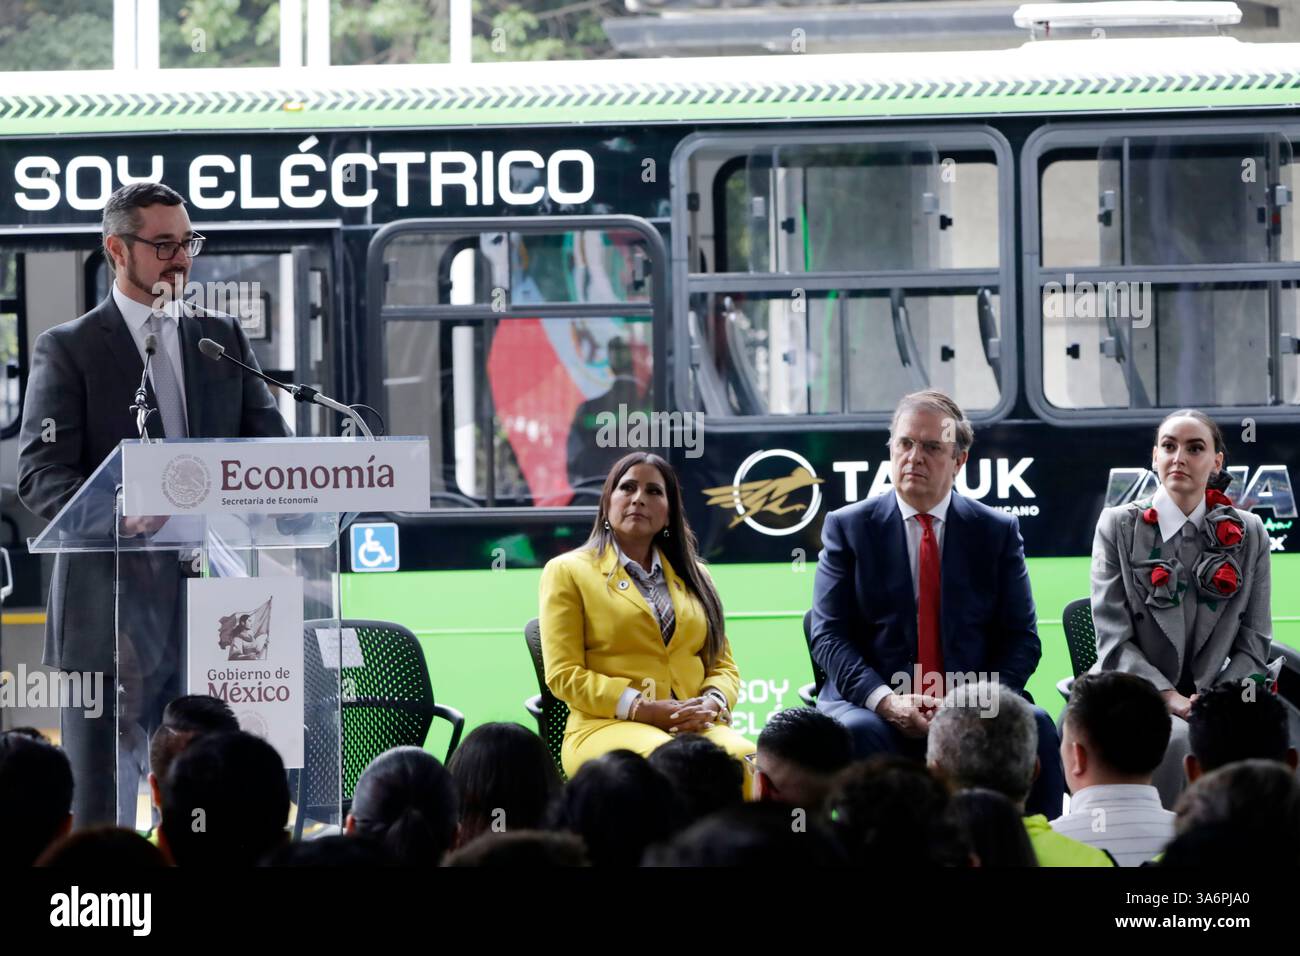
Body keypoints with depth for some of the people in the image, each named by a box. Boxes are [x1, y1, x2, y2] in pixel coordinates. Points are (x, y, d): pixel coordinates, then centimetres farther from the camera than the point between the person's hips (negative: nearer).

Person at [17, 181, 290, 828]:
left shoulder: (223, 339, 15)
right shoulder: (68, 350, 1)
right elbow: (40, 477, -8)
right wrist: (121, 513, -27)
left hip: (209, 598, 4)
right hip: (109, 604, -4)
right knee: (101, 805, -3)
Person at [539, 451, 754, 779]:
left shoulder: (694, 576, 25)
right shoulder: (568, 572, 11)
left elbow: (723, 666, 21)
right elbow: (563, 674, 2)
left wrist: (711, 705, -4)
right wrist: (644, 710, -11)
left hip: (696, 726, 4)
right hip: (607, 727, -4)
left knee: (743, 759, -34)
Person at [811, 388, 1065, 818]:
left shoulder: (998, 531, 11)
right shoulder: (848, 528, 8)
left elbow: (1021, 638, 7)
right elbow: (828, 637, 0)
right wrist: (886, 701, -18)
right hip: (873, 707, -1)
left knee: (1036, 727, -29)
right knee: (856, 733, -35)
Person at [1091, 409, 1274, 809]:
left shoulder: (1248, 535, 10)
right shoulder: (1119, 526, 5)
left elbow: (1254, 645, 8)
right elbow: (1113, 639, -2)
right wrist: (1171, 698, -15)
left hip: (1215, 695, 2)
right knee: (1178, 739, -34)